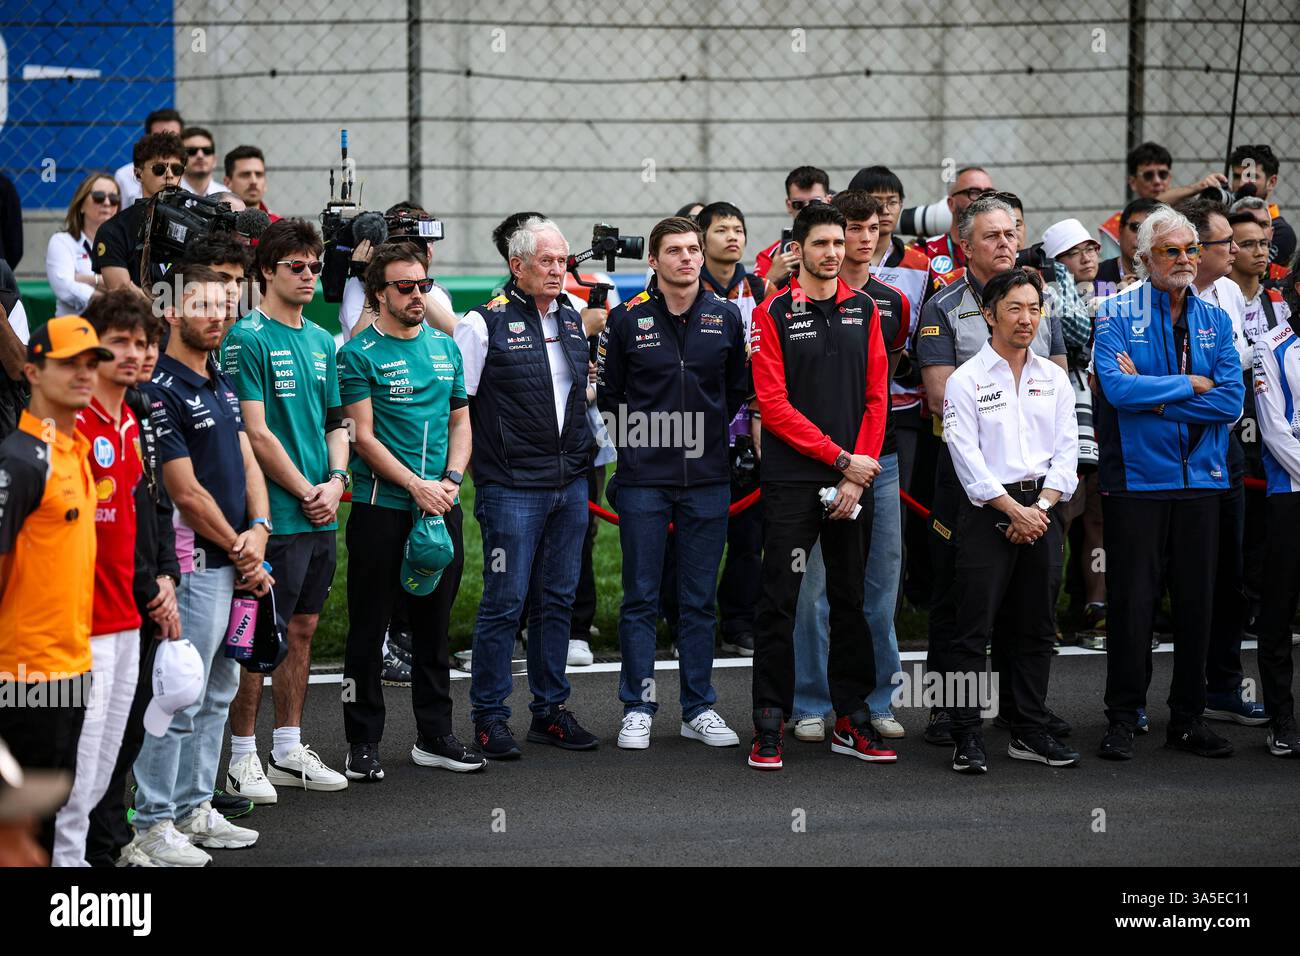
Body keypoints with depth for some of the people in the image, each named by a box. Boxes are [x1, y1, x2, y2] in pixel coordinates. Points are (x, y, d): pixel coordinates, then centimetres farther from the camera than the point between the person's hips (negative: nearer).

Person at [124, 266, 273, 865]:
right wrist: (239, 549, -8)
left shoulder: (222, 384, 15)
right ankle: (152, 825, -3)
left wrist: (258, 530, -2)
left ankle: (194, 809, 22)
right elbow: (186, 492, -15)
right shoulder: (162, 390, -13)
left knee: (217, 692, 14)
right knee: (182, 697, -8)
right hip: (197, 563, -9)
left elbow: (247, 461, 15)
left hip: (236, 562, 9)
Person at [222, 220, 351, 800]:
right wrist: (305, 492, -11)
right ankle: (242, 758, 3)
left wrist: (335, 482, 0)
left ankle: (289, 751, 21)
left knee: (302, 627, 12)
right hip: (274, 513, -7)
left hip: (321, 513, 8)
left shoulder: (321, 341, 14)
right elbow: (255, 433, -14)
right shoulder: (249, 338, -10)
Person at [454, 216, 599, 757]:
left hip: (570, 484, 6)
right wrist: (465, 463, -9)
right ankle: (489, 717, 4)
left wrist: (587, 447, 19)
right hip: (512, 489, -6)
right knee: (504, 602, -4)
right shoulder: (485, 323, -8)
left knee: (557, 600, 11)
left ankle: (550, 710, 19)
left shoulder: (573, 318, 11)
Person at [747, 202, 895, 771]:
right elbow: (774, 404, -8)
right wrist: (840, 458, -11)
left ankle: (851, 719, 16)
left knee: (851, 600, 8)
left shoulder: (864, 309, 9)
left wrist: (858, 474, -4)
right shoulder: (774, 314, -3)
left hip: (855, 480, 4)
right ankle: (770, 725, 3)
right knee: (779, 603, -3)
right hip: (791, 482, -4)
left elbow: (876, 396, 6)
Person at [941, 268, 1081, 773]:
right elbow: (968, 457, -9)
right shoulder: (966, 380, -3)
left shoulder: (1053, 378, 12)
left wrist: (1040, 508, -6)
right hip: (989, 511, -5)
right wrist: (1014, 510, -13)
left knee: (1036, 629, 9)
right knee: (974, 628, -5)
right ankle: (967, 736, -1)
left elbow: (1066, 450, 7)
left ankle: (1030, 731, 16)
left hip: (1042, 509, 5)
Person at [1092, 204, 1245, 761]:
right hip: (1136, 479, -3)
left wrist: (1155, 397, -11)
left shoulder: (1215, 322, 9)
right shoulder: (1117, 314, -1)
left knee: (1197, 600, 7)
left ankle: (1188, 719, 17)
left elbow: (1231, 401, -4)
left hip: (1200, 479, 4)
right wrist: (1190, 385, -10)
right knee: (1131, 601, -1)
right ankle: (1122, 719, 9)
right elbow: (1116, 387, -17)